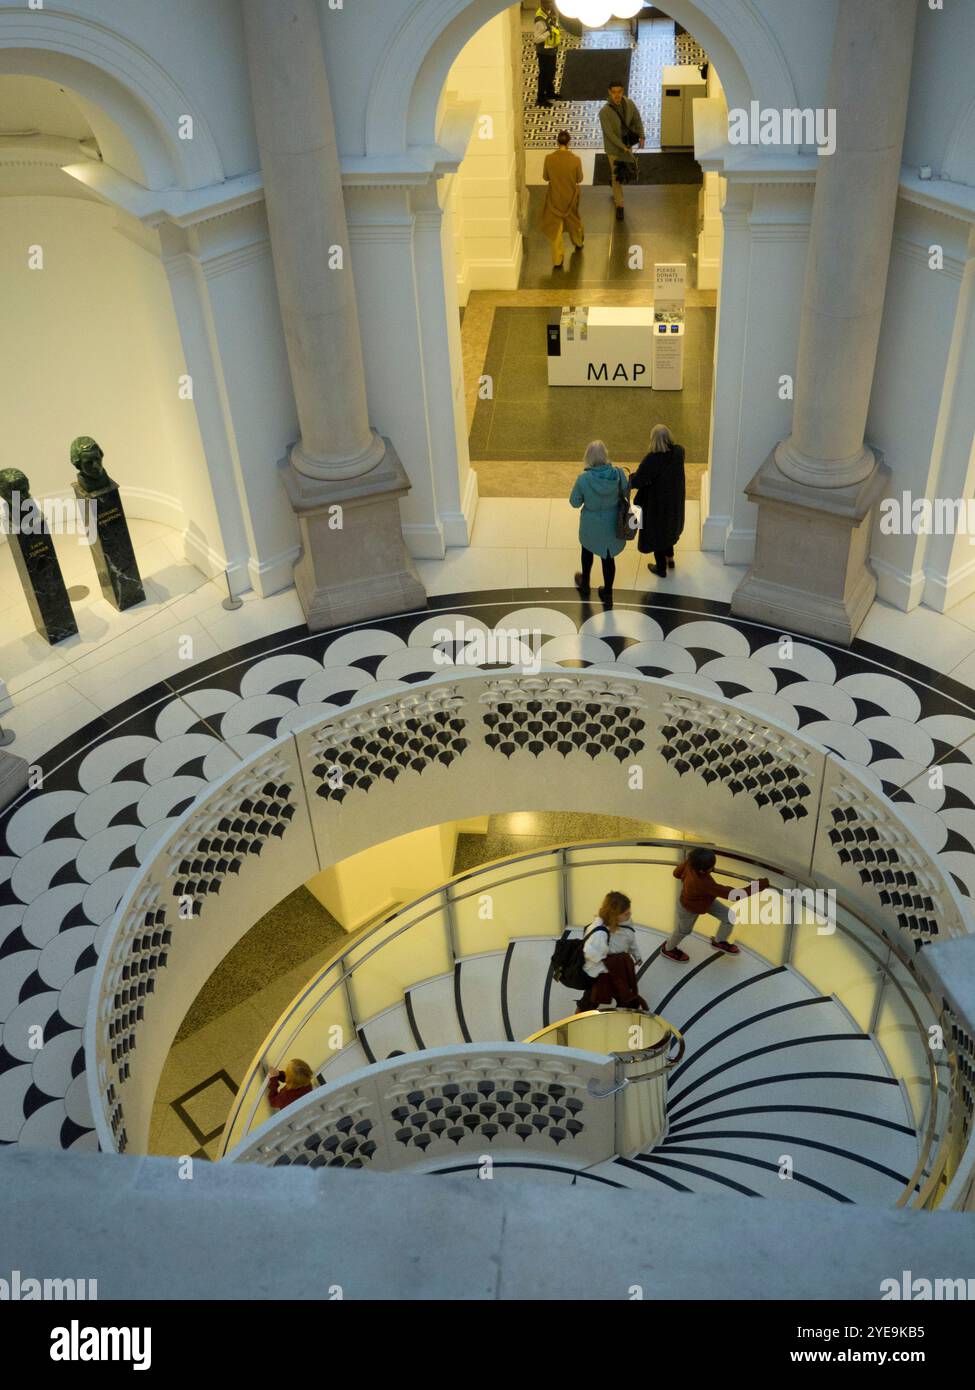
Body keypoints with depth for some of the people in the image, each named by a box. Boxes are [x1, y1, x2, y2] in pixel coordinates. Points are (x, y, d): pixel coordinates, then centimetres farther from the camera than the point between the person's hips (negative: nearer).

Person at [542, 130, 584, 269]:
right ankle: (578, 243, 54)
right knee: (573, 219, 28)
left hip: (555, 197, 0)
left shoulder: (549, 158, -17)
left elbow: (545, 177, -4)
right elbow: (579, 179, -6)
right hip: (570, 197, 1)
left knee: (556, 227, 9)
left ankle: (557, 260, 5)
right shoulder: (575, 159, -19)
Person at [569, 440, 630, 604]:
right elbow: (626, 494, -6)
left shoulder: (583, 479, -26)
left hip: (591, 526, -1)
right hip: (612, 524, 1)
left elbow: (574, 502, -12)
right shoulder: (618, 474, -22)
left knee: (587, 550, 29)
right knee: (608, 557, 20)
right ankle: (607, 593, 36)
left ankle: (584, 584, 52)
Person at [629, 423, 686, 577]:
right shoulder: (679, 452, -16)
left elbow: (636, 482, -28)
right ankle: (670, 558, 49)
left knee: (656, 532, 18)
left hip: (656, 503, -5)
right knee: (669, 527, 32)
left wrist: (632, 476, -7)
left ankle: (661, 568, 33)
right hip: (675, 501, 5)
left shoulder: (652, 459, -33)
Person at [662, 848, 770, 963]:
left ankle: (719, 942, 37)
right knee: (684, 930, 25)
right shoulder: (705, 884, -50)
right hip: (689, 909, -6)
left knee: (729, 917, 6)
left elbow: (677, 873, -13)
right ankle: (668, 949, 57)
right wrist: (757, 887, -48)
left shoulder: (691, 861, -33)